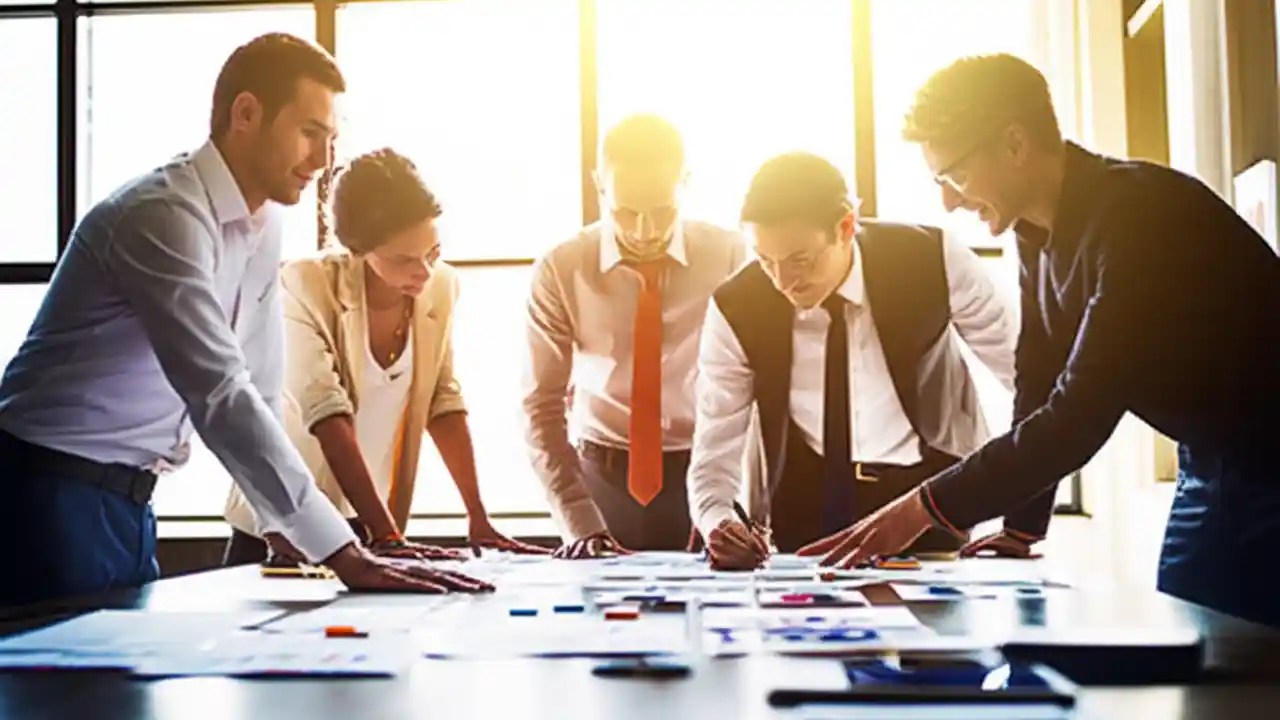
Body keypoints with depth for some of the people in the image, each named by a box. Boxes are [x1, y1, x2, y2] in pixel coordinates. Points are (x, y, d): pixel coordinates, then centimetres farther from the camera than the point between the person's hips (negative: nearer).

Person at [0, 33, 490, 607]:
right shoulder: (166, 216, -22)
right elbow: (221, 397, -30)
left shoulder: (263, 226, 6)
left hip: (127, 499, 8)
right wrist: (343, 555, -32)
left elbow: (257, 390, 10)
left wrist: (287, 531, 5)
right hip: (54, 494, -8)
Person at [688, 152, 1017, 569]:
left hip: (930, 492, 0)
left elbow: (1027, 370, 0)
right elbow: (714, 456, -7)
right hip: (806, 504, 1)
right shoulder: (735, 311, -12)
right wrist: (717, 523, -29)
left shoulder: (932, 260, -14)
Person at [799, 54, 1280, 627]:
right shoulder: (1037, 233, 1)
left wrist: (925, 508, -30)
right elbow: (1040, 386, 8)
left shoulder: (1137, 213, -26)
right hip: (1209, 458, 8)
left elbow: (1081, 414, -31)